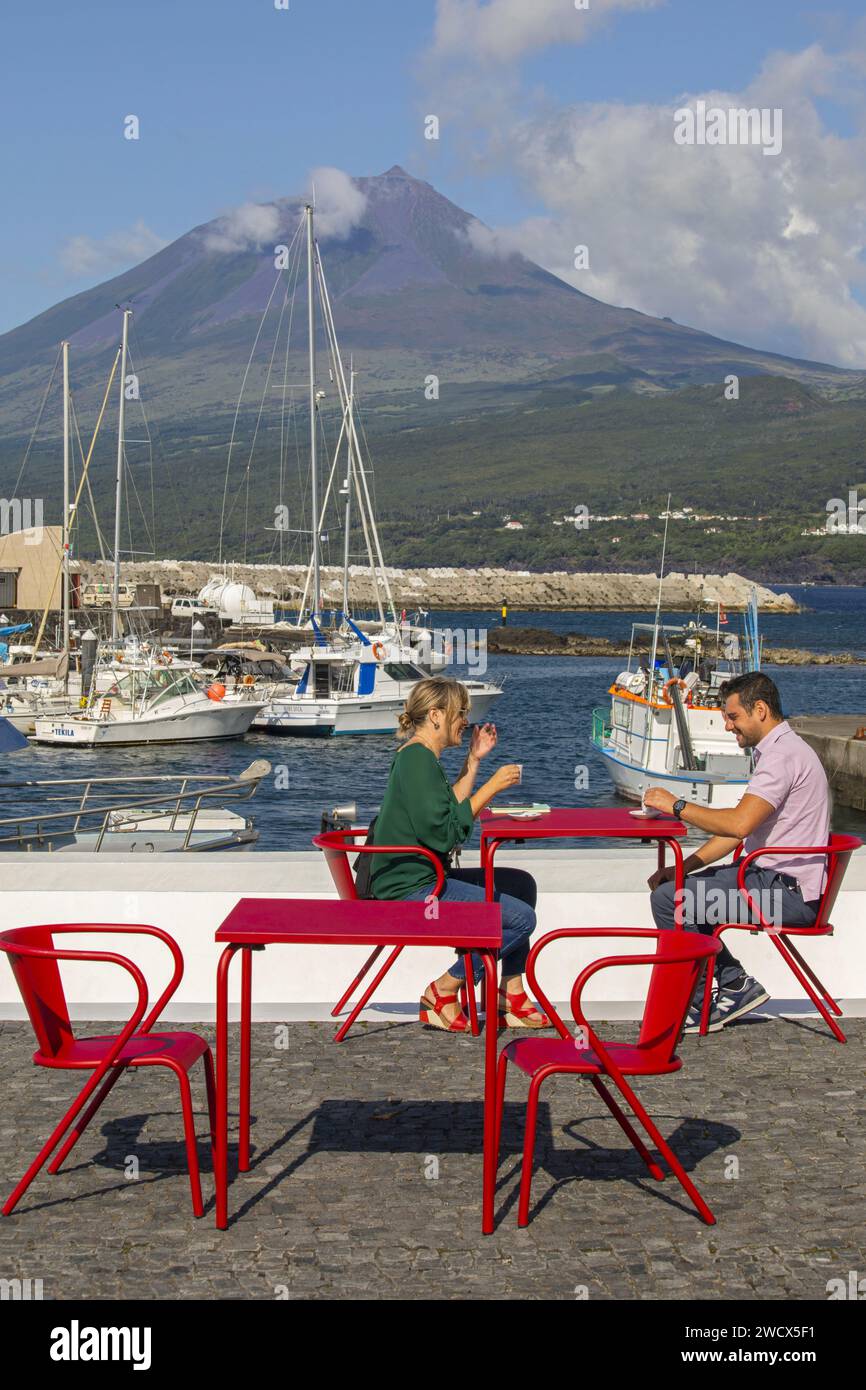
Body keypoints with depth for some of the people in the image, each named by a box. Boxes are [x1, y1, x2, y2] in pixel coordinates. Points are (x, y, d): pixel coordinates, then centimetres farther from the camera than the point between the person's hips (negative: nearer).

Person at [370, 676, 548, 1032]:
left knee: (522, 884, 17)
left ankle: (511, 1000, 15)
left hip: (420, 879, 11)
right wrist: (492, 787, -18)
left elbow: (448, 810, 22)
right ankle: (442, 994, -3)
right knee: (520, 918, -16)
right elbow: (441, 834, -24)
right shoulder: (418, 759, -18)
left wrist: (473, 760, 15)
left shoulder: (417, 756, 15)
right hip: (409, 891, -11)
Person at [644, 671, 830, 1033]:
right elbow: (738, 829, 18)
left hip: (788, 891, -11)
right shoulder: (777, 750, 17)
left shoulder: (783, 754, -17)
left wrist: (676, 806, -17)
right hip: (775, 878, 11)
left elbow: (739, 824, -30)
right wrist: (682, 868, 10)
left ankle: (693, 1006, -1)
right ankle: (736, 985, 9)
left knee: (669, 899, -15)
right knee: (677, 889, 15)